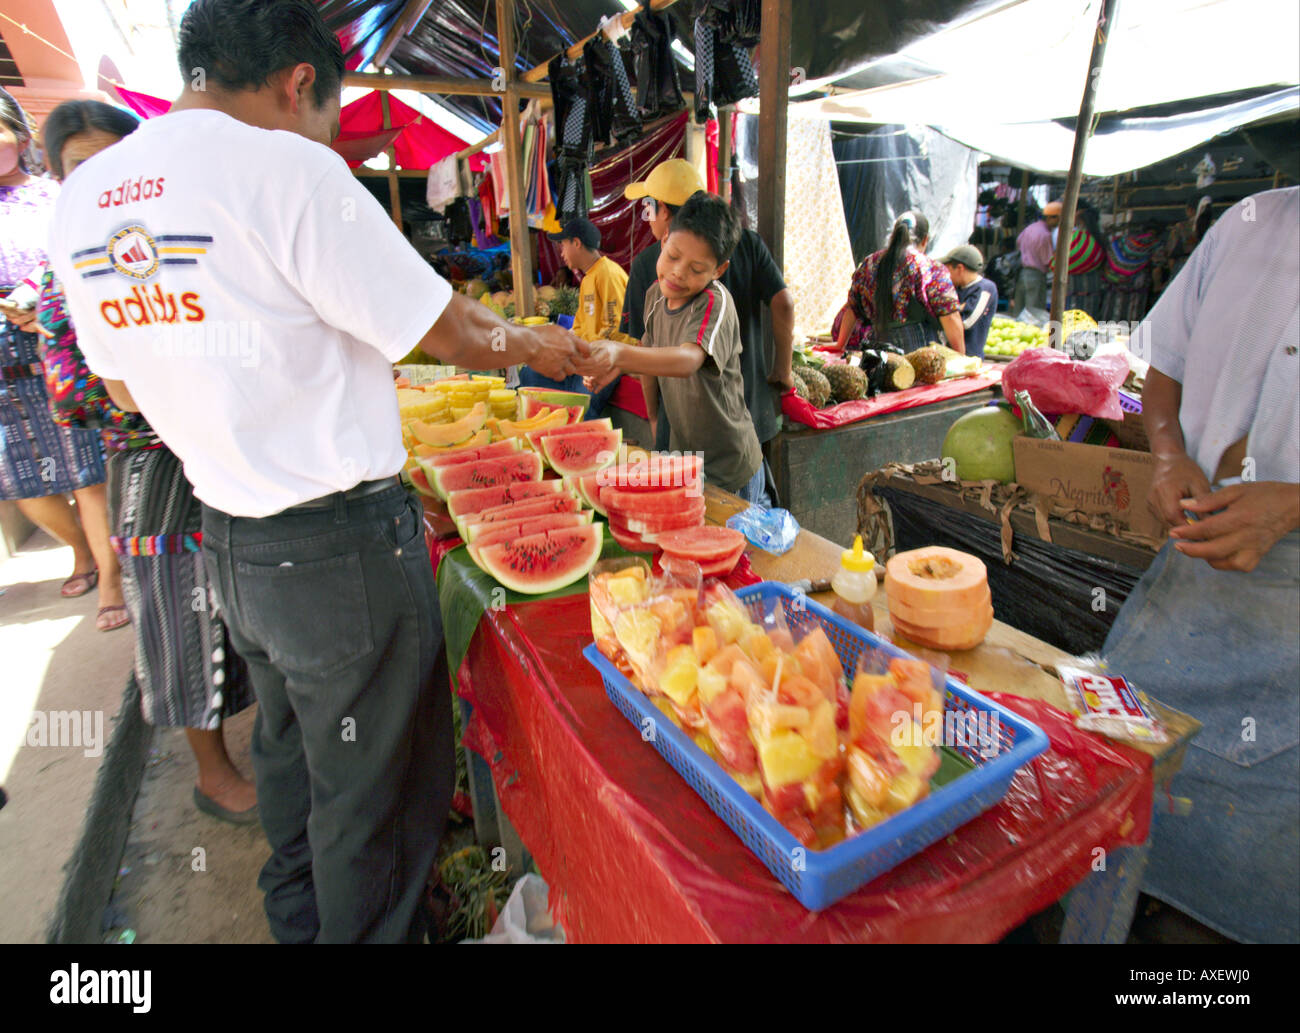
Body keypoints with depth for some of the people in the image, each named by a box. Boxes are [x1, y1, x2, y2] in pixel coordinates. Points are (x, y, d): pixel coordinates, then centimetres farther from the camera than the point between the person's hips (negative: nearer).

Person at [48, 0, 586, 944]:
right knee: (372, 790, 11)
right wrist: (541, 346, 6)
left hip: (228, 540, 9)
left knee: (290, 757, 27)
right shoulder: (286, 167, -16)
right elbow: (452, 333, -13)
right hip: (341, 549, -8)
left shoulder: (83, 199, 8)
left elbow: (126, 388, 16)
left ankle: (297, 921, 50)